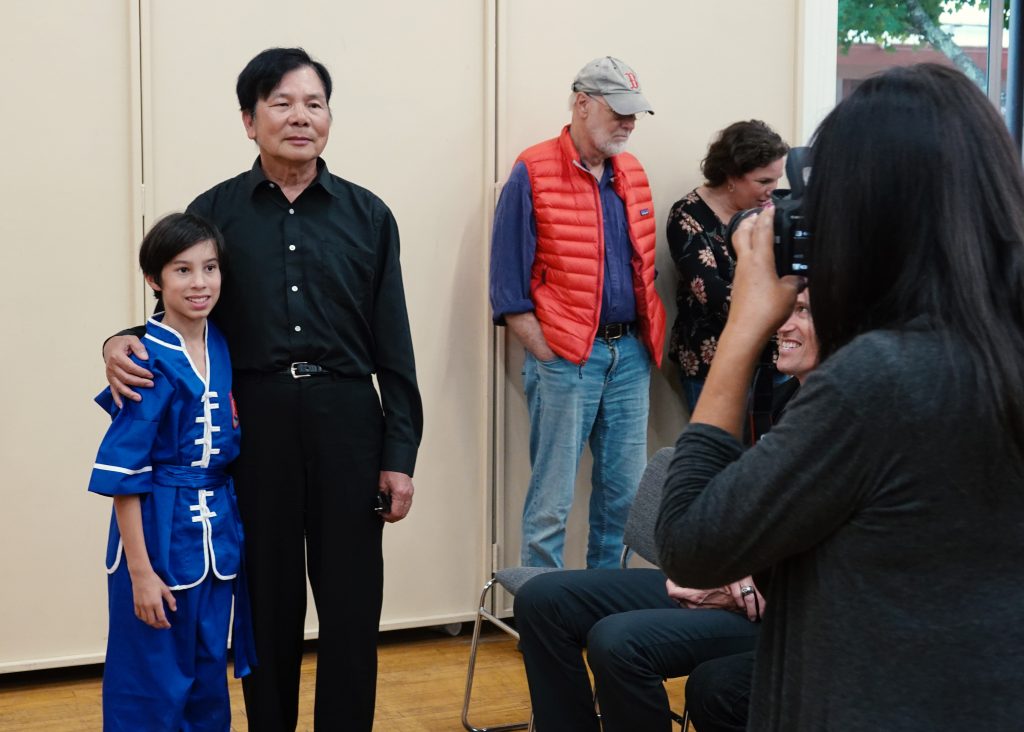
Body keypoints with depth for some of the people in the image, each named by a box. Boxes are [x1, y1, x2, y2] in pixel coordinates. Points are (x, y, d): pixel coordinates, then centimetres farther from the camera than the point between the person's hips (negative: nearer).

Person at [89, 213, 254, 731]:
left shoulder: (222, 346, 4)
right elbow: (122, 474, -16)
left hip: (218, 530, 7)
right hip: (158, 531, -6)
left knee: (209, 679, 17)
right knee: (154, 687, 4)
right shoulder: (150, 362, -16)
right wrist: (140, 571, -16)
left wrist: (233, 530, 11)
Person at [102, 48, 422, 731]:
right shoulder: (215, 212, 5)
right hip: (253, 420, 0)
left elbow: (393, 346, 4)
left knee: (351, 601, 5)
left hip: (346, 418, 0)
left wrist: (400, 454, 0)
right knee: (267, 599, 9)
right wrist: (123, 342, -12)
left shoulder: (367, 215, 5)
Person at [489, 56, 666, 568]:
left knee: (626, 490, 11)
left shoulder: (632, 174, 12)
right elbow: (508, 282, -8)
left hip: (630, 352, 6)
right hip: (565, 356, -6)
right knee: (552, 499, -1)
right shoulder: (533, 174, -7)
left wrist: (647, 338, 10)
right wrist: (544, 352, -12)